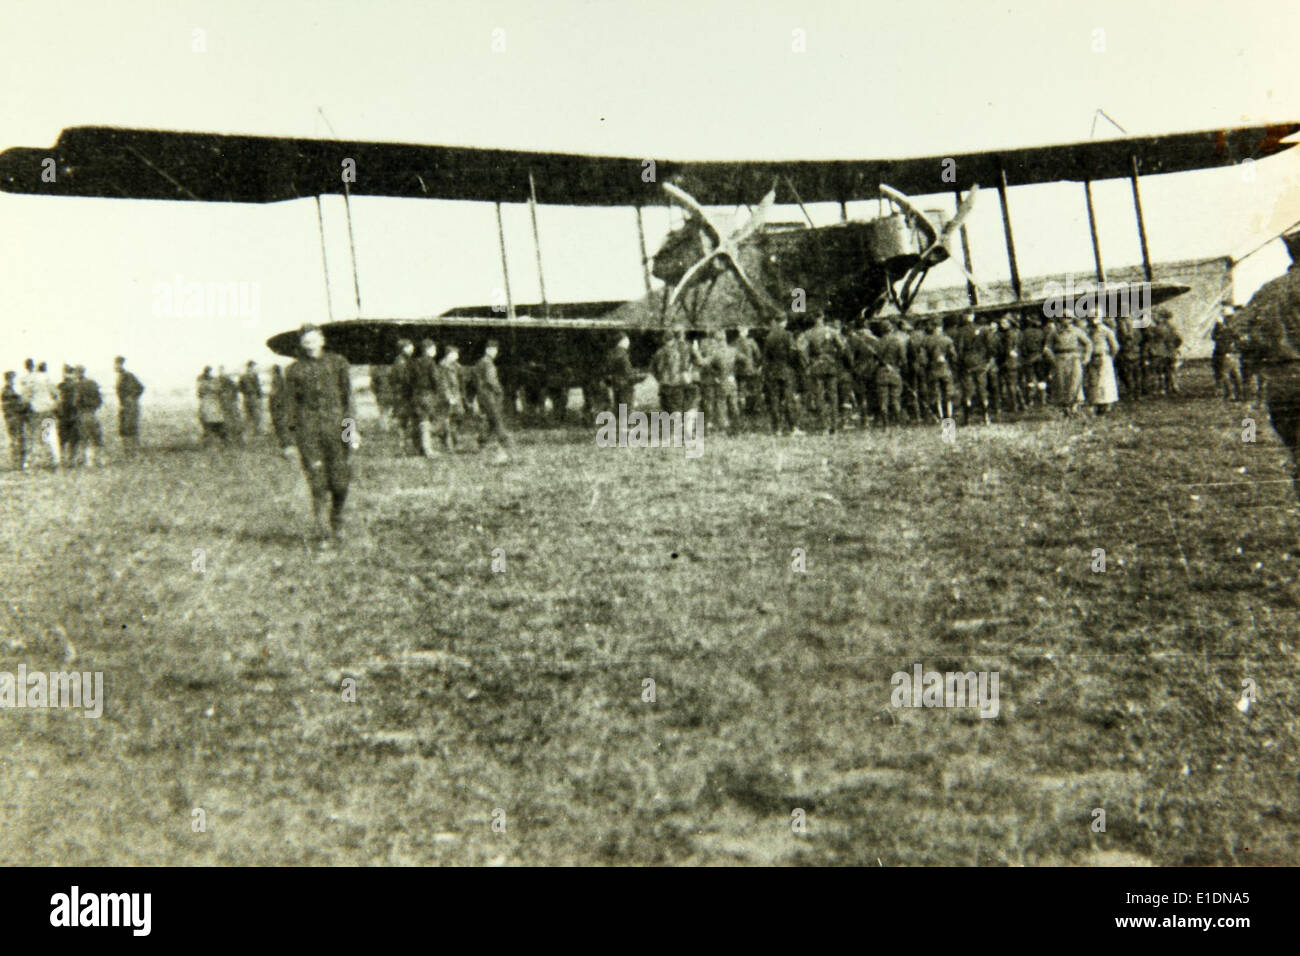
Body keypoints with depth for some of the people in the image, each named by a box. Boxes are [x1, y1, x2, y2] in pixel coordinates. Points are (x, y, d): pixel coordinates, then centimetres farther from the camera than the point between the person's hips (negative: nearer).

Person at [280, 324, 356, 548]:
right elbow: (290, 406, 10)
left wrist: (352, 428, 0)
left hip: (335, 424, 1)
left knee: (340, 481, -1)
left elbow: (347, 397, 9)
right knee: (317, 482, -7)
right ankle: (326, 535, -4)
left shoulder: (338, 363, 10)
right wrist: (291, 441, 6)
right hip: (308, 429, -1)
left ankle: (337, 523, 25)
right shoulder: (294, 370, 8)